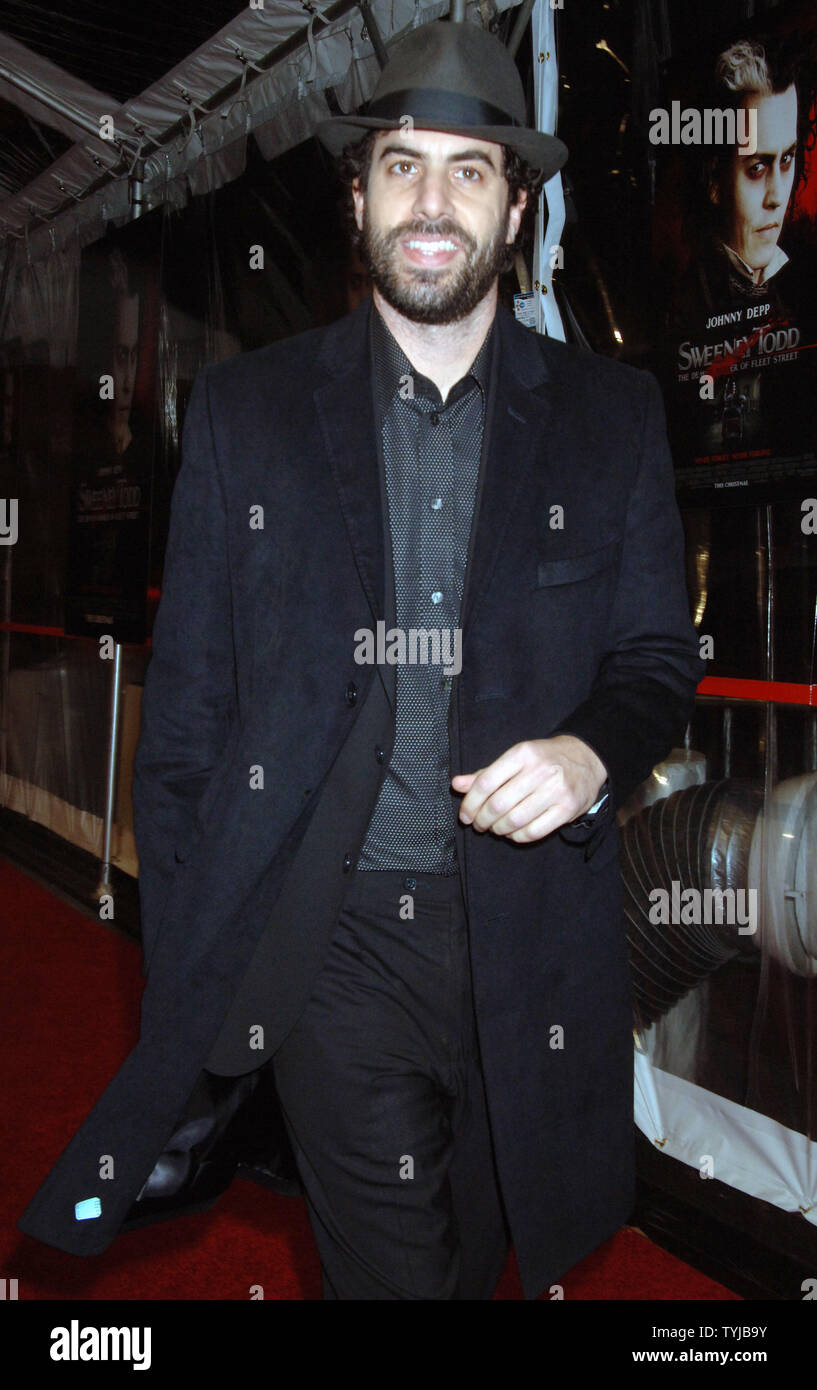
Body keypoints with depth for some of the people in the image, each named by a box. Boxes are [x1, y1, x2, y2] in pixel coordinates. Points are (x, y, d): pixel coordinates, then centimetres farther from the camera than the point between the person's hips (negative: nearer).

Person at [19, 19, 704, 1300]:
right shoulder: (247, 409, 0)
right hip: (329, 940, -1)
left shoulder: (609, 413, 2)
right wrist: (179, 974, 1)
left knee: (480, 1260, 21)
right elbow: (186, 708, 2)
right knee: (390, 1270, 1)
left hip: (530, 940, 2)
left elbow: (658, 657, 7)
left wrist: (591, 753, -18)